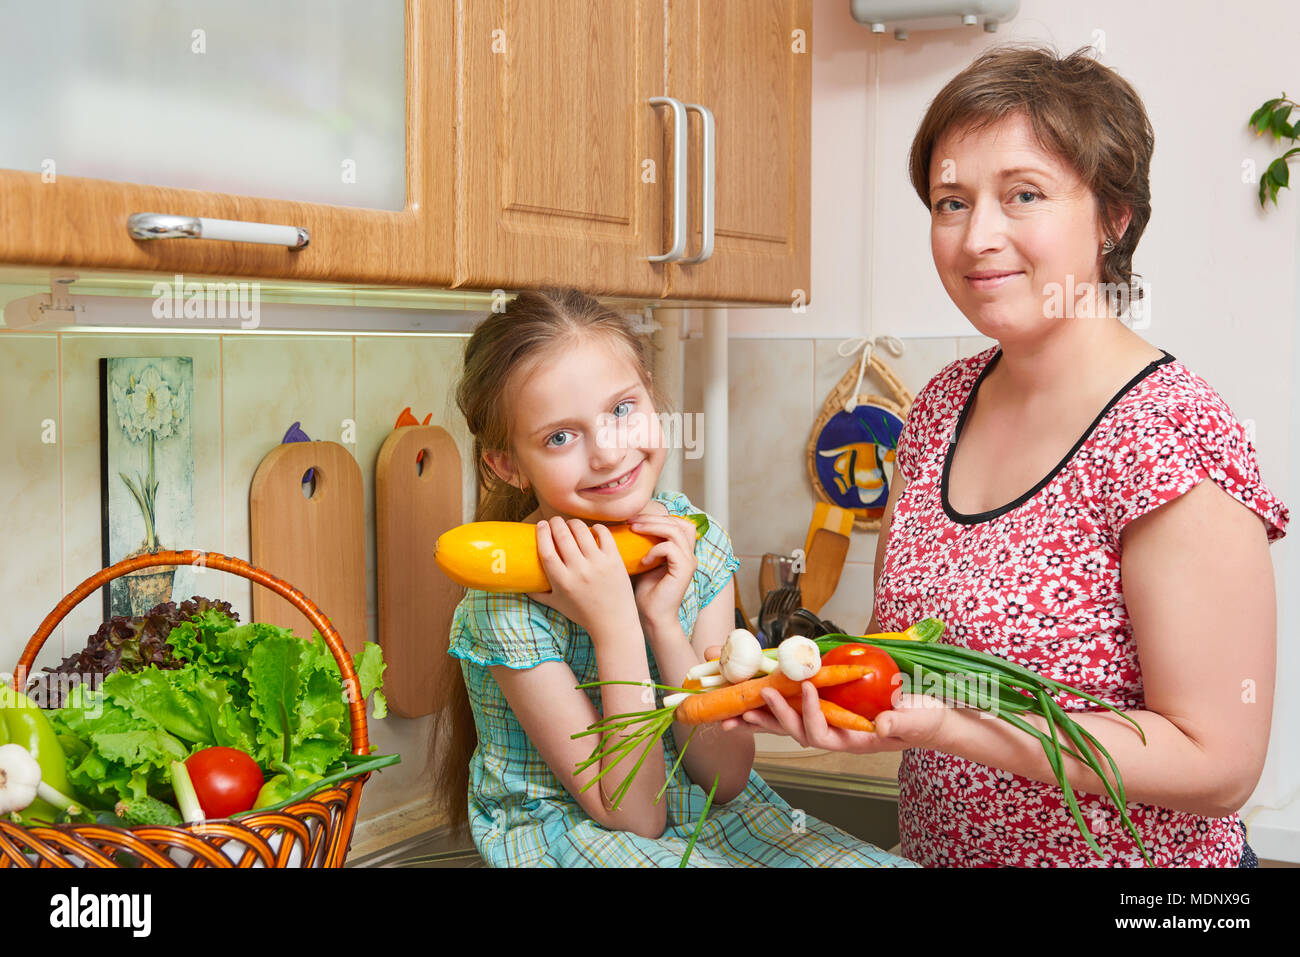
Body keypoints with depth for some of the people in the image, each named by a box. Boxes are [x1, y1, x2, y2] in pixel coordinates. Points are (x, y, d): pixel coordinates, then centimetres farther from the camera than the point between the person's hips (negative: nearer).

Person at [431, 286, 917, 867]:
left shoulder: (696, 542, -7)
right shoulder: (508, 607, -20)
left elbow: (727, 778, -8)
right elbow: (633, 814, -18)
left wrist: (662, 621, -21)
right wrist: (615, 628, -27)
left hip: (709, 808, 5)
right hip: (564, 832, -5)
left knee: (885, 864, -14)